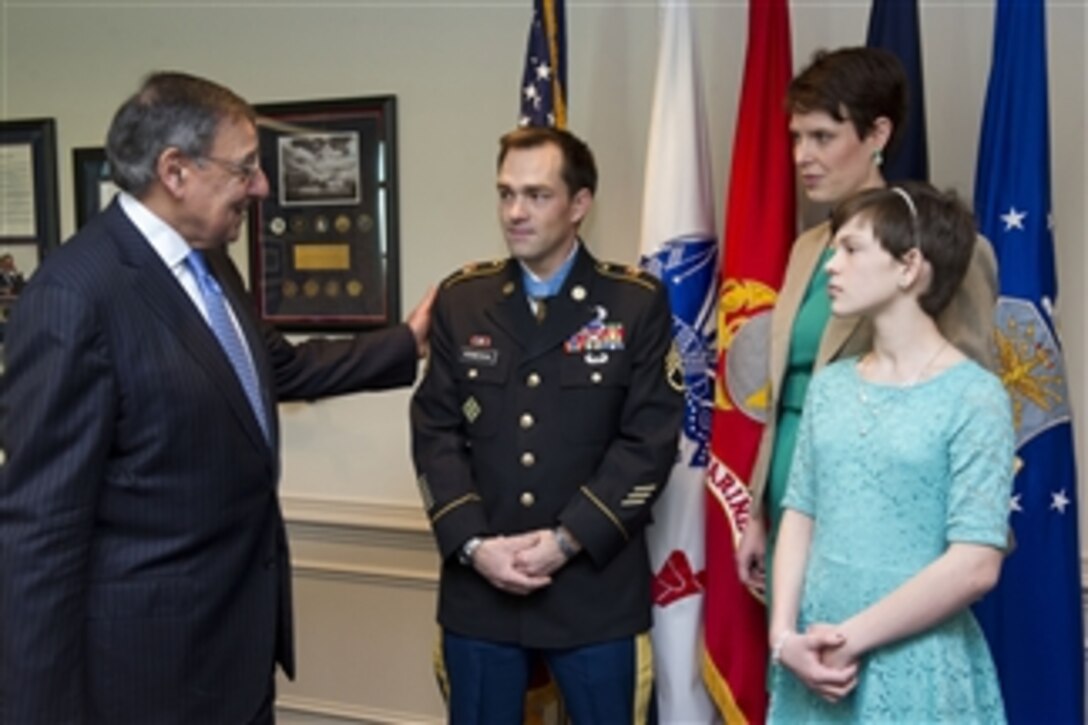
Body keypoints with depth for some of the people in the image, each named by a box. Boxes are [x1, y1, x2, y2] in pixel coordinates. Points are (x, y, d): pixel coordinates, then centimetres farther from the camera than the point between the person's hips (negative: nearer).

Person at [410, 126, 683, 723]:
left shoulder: (638, 303, -3)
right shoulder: (460, 299, 5)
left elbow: (650, 441, -8)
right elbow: (435, 433, 2)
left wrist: (568, 540, -14)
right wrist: (473, 544, -10)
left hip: (596, 587, -2)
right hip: (477, 587, 2)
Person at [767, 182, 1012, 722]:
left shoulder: (974, 396, -10)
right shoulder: (829, 385, 5)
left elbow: (976, 566, -16)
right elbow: (800, 516, 4)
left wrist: (851, 637, -14)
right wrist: (784, 635, -9)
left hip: (917, 670, -4)